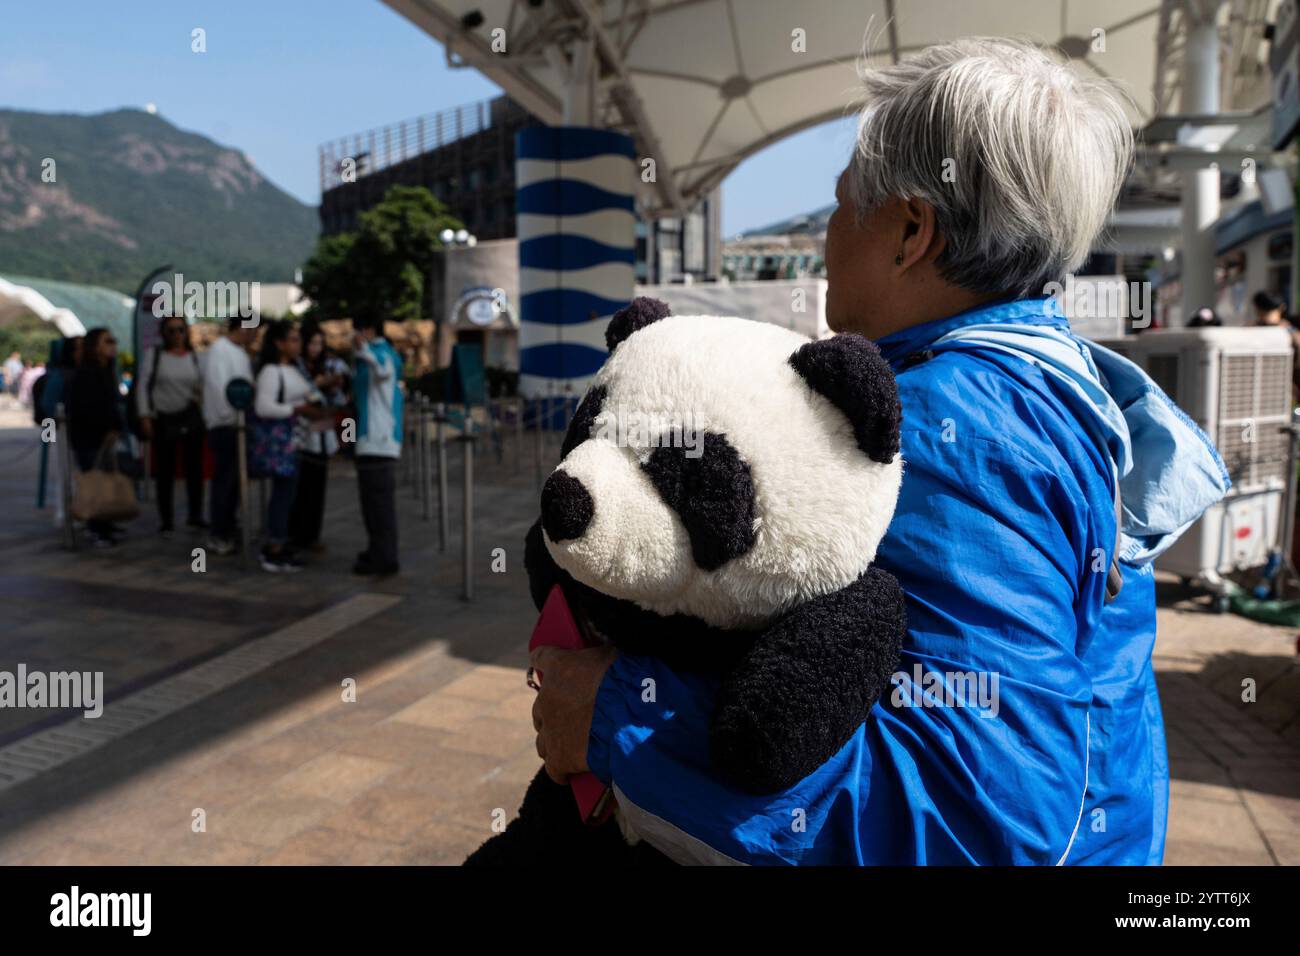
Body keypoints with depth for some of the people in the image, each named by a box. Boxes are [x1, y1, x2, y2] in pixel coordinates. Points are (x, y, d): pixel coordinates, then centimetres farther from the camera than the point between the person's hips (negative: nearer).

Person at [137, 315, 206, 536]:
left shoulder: (195, 357, 9)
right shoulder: (153, 354, 3)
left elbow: (204, 387, 12)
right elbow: (143, 386, 1)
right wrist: (145, 416, -6)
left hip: (191, 418, 2)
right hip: (163, 419, -1)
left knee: (194, 466, 2)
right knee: (165, 470, 3)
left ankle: (195, 515, 12)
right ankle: (166, 519, 12)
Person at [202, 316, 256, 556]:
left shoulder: (239, 352, 15)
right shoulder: (219, 350, -13)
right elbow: (219, 387, -20)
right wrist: (232, 416, -20)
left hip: (239, 425, 9)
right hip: (226, 426, -9)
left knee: (235, 480, 14)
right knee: (225, 480, -4)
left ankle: (228, 530, 25)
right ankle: (217, 536, 4)